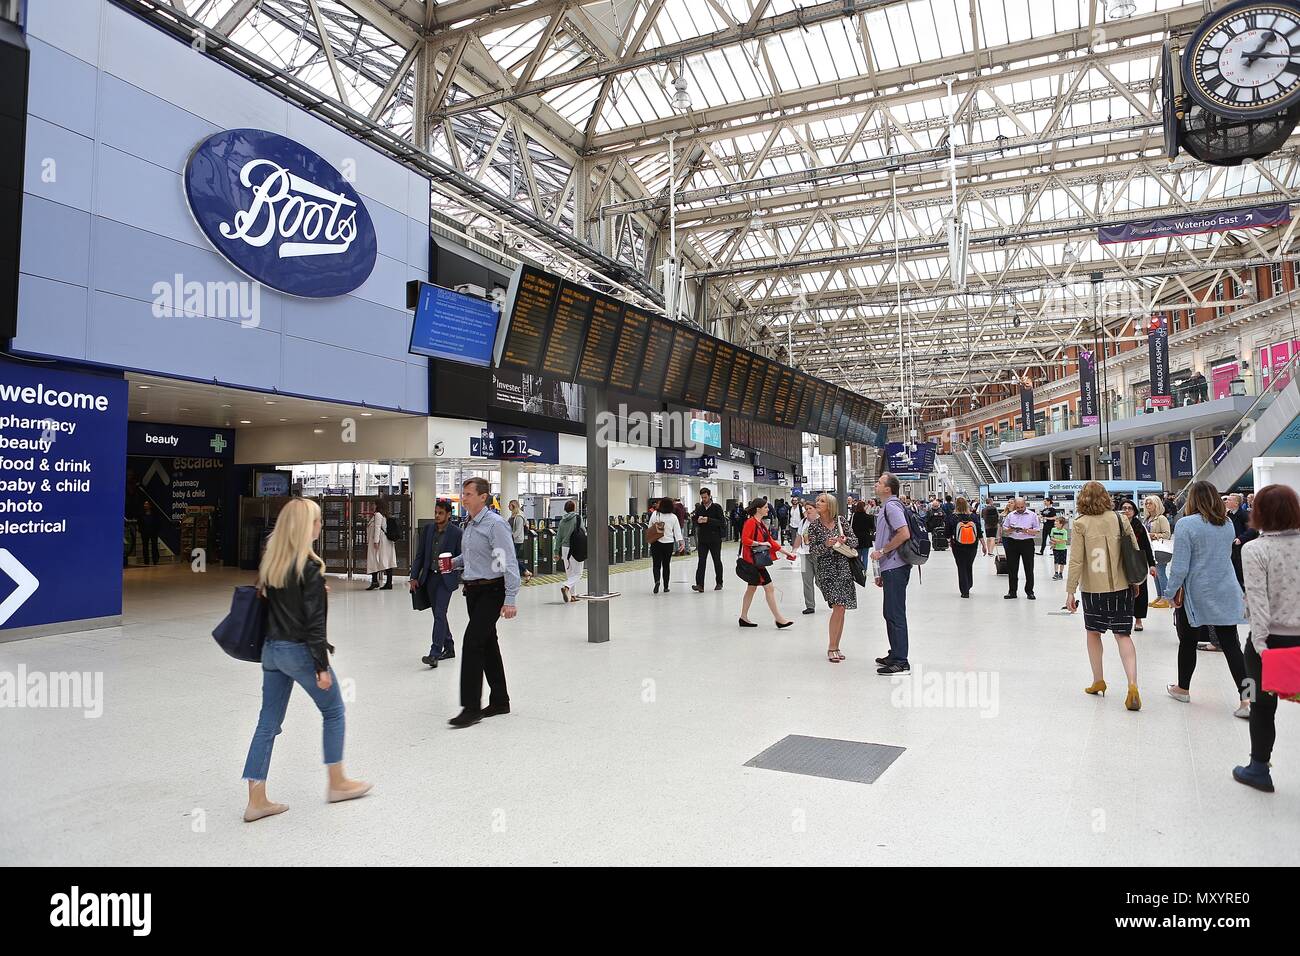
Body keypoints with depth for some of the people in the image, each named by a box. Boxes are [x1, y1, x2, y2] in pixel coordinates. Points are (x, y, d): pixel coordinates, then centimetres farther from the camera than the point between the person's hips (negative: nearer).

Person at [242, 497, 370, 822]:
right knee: (333, 710, 12)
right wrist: (322, 665, -16)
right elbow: (314, 620, -18)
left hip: (271, 649, 7)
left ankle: (256, 801, 15)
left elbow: (265, 604, 11)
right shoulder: (309, 567, -17)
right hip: (299, 650, -7)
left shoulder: (269, 561, 5)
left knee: (268, 722, 11)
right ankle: (337, 783, 22)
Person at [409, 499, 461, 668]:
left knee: (440, 614, -12)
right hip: (430, 577, 6)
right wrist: (414, 577, 4)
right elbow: (420, 554, 8)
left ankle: (434, 654, -14)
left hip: (446, 578, -5)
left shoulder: (456, 533, -9)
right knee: (438, 614, 14)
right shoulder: (427, 529, 4)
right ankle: (449, 648, 28)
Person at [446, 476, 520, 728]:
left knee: (472, 642, -14)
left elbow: (508, 563, -19)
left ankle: (471, 707, -8)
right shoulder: (469, 525, 12)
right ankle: (499, 701, 26)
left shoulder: (495, 524, -15)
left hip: (491, 591, -9)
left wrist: (510, 599, -23)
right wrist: (454, 562, 9)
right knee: (487, 644, 14)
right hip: (472, 591, 9)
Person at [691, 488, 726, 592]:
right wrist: (697, 520, -8)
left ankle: (719, 583, 22)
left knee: (717, 561, 9)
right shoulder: (699, 508, 8)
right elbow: (693, 519, 15)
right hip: (702, 539, 3)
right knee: (701, 561, -6)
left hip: (715, 539, -3)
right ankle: (699, 584, -10)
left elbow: (722, 522, -12)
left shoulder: (717, 507, -5)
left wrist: (709, 520, -22)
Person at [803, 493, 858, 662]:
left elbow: (855, 541, 9)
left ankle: (835, 647, 18)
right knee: (838, 607, -15)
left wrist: (845, 539, -12)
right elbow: (812, 551, -4)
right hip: (826, 568, -3)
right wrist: (826, 545, -20)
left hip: (844, 567, 3)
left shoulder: (840, 521, 5)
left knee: (841, 608, 6)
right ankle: (831, 648, -2)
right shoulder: (814, 525, -1)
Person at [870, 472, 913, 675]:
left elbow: (904, 534, -26)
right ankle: (894, 655, 27)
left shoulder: (892, 506, -13)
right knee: (890, 613, 17)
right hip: (890, 568, 11)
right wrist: (880, 573, 23)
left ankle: (900, 662, -3)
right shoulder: (886, 507, 19)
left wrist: (882, 551, -15)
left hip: (895, 568, -11)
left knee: (895, 613, -7)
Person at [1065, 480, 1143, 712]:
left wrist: (1070, 591, -6)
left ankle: (1098, 681, 25)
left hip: (1093, 588, -2)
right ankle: (1132, 685, -10)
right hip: (1121, 587, 2)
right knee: (1123, 635, 5)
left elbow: (1076, 561, -11)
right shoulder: (1120, 520, 0)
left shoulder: (1081, 524, -9)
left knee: (1093, 632, 17)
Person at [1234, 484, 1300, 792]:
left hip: (1270, 640, -3)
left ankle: (1259, 769, 23)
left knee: (1263, 706, 10)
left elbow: (1258, 601, -16)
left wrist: (1260, 644, -14)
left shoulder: (1254, 550, -13)